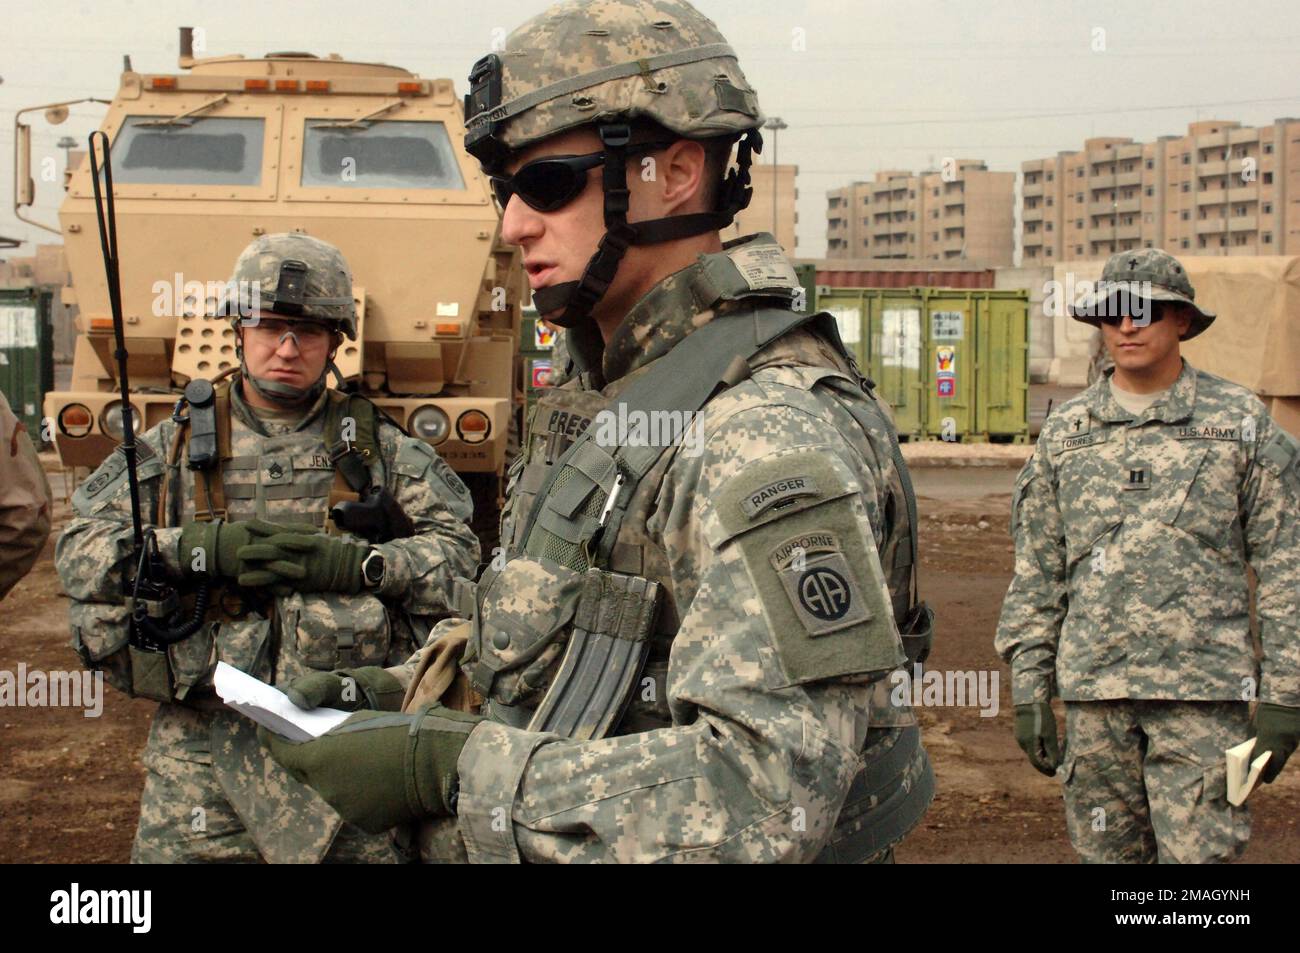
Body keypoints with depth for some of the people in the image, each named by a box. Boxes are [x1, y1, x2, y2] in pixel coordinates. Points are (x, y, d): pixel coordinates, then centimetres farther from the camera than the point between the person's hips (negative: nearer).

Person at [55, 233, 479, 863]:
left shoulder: (376, 447, 9)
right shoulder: (177, 444, 10)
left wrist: (356, 563, -15)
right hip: (203, 736, 0)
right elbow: (79, 555, 2)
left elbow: (460, 556, 0)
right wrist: (196, 550, -13)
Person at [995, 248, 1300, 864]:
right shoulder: (1065, 433, 9)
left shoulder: (1242, 424, 2)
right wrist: (1029, 691, 6)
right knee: (1107, 851, 9)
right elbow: (1036, 574, 11)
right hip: (1093, 690, 3)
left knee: (1198, 851, -6)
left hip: (1203, 692, -3)